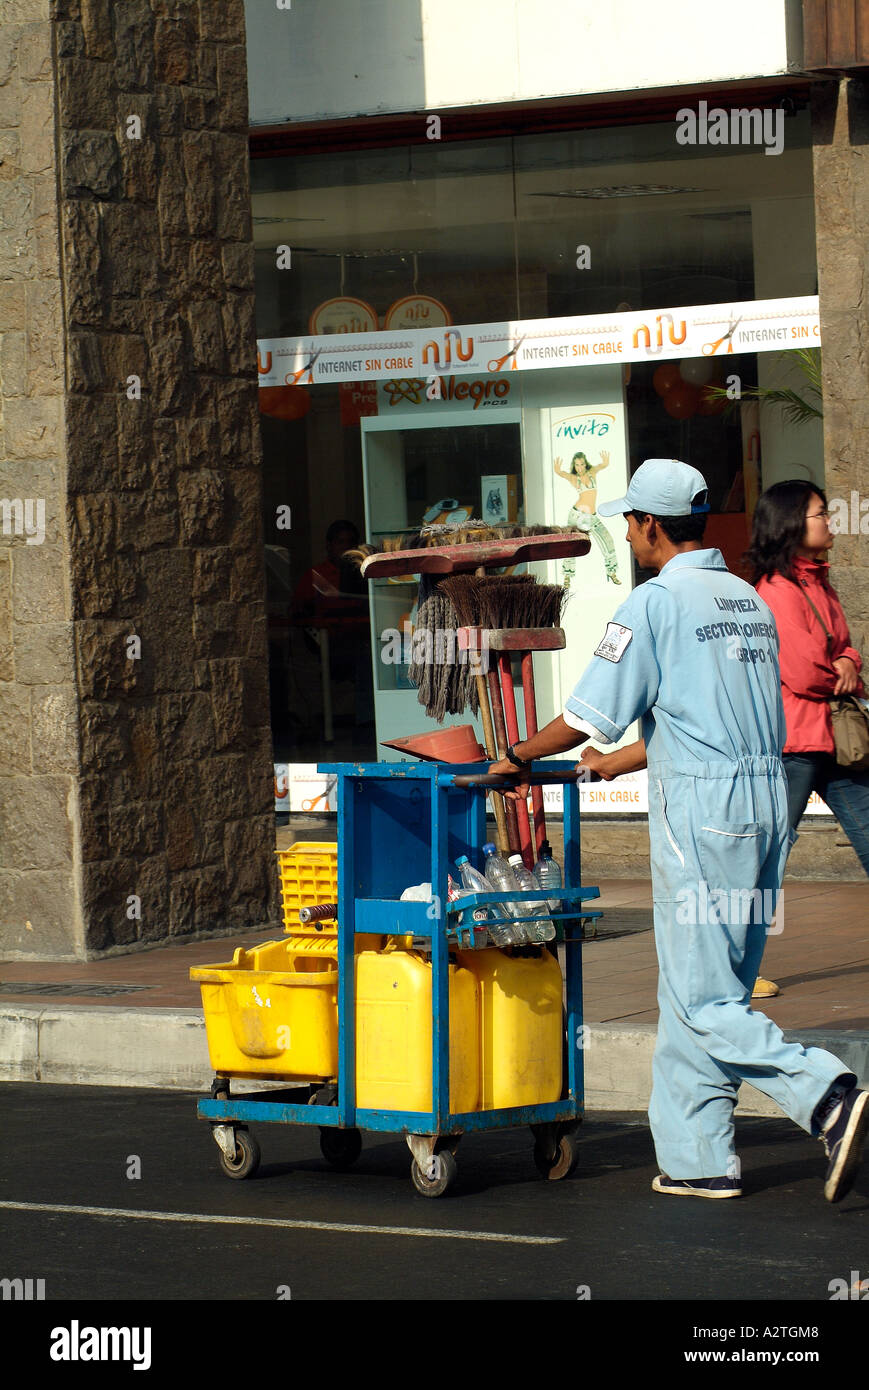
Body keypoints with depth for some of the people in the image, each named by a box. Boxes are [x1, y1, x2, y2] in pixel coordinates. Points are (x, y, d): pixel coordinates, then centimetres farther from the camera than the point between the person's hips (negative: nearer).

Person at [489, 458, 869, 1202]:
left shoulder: (655, 604, -9)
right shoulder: (750, 602, 15)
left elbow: (590, 717, -10)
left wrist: (520, 756, 8)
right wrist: (620, 761, 35)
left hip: (702, 812, -8)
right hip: (767, 799, 8)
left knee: (703, 1001, -5)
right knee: (705, 991, 13)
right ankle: (697, 1157, 14)